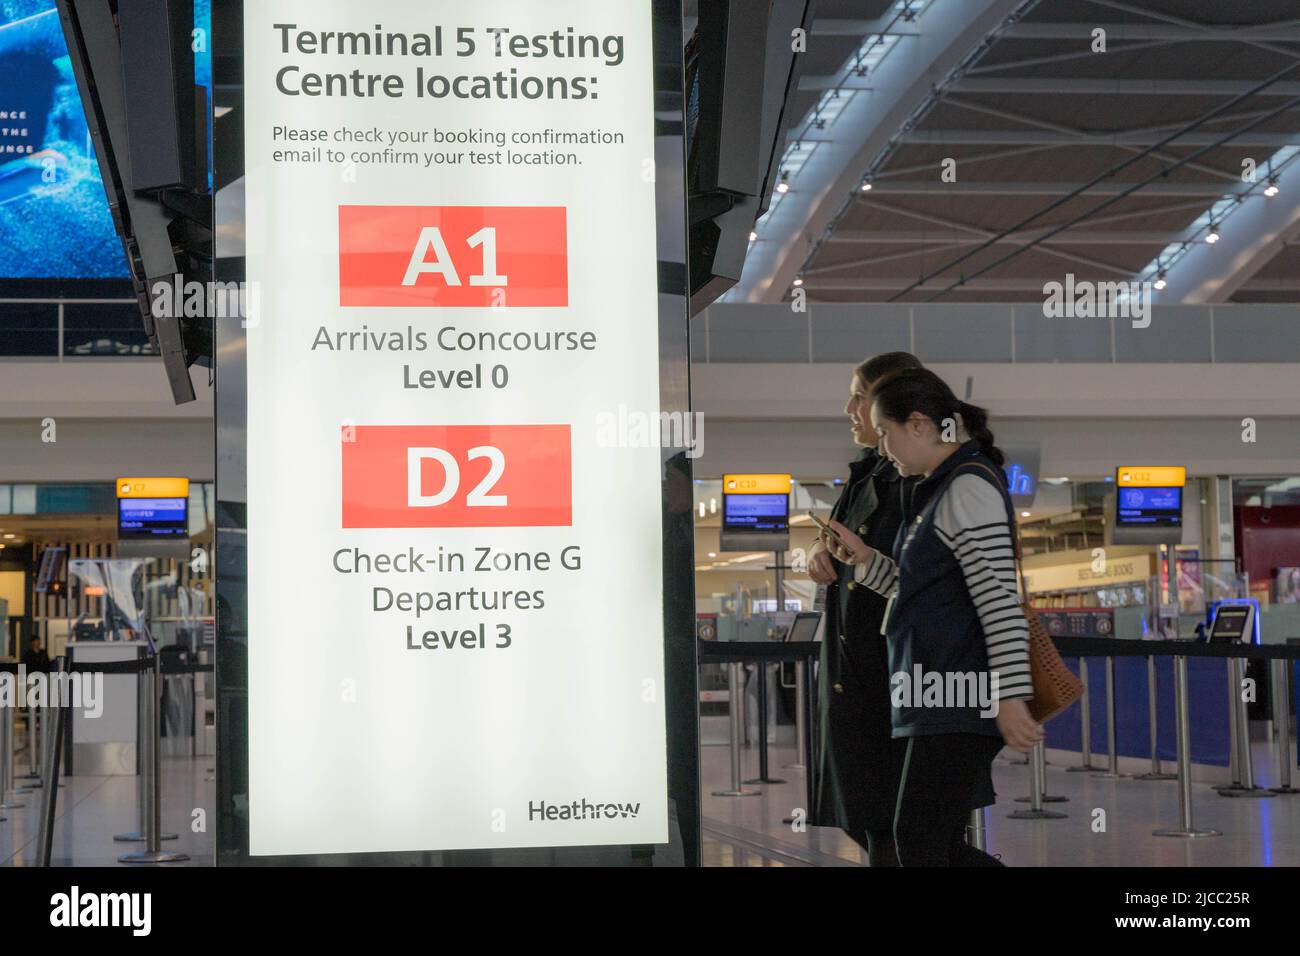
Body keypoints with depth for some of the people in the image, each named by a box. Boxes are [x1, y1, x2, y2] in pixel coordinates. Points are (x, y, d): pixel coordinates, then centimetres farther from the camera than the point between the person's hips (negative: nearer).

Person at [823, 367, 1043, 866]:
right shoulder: (942, 489, 17)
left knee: (919, 845, -8)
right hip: (943, 699, 10)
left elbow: (999, 600, -19)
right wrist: (865, 560, 12)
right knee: (940, 848, 10)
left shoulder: (969, 488, -13)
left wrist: (1010, 696, -22)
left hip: (959, 700, -10)